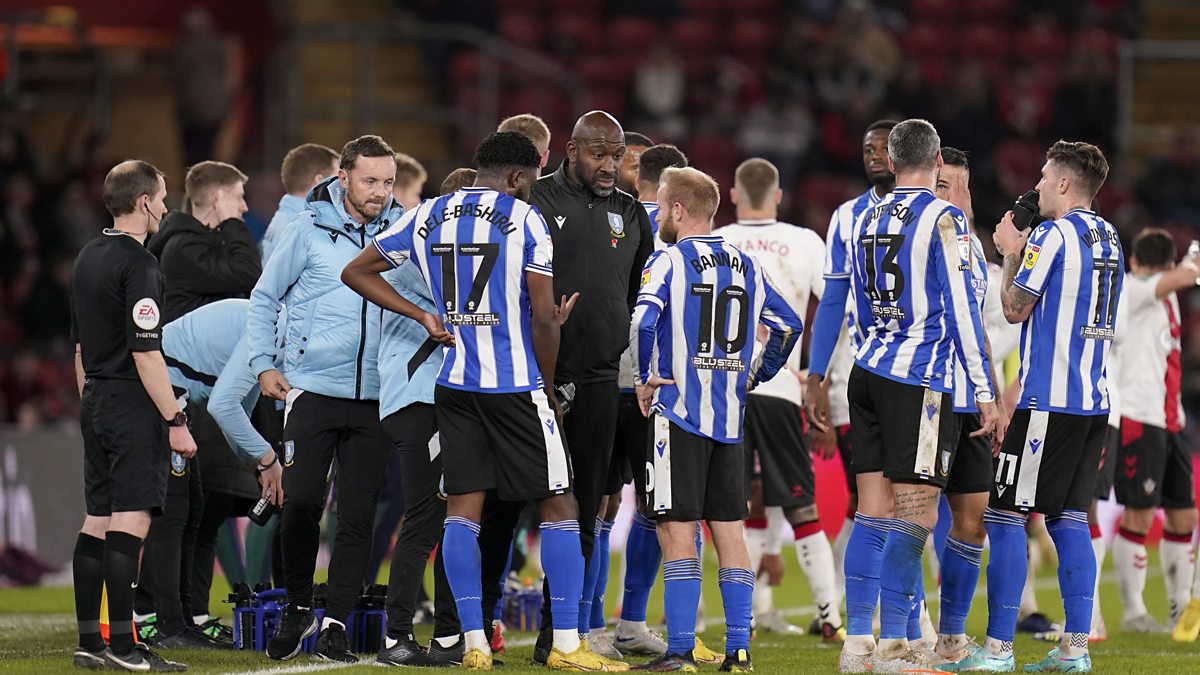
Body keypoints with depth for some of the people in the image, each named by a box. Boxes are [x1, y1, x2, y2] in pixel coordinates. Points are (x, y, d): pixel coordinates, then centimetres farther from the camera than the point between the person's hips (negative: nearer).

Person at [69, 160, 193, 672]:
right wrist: (176, 421, -16)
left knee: (97, 521, 10)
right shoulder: (138, 265, -14)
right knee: (129, 520, -10)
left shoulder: (87, 259, 14)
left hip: (96, 402, 9)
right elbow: (145, 354, -19)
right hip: (134, 405, -9)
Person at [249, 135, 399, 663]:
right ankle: (298, 608, 15)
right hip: (312, 390, -2)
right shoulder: (310, 229, 0)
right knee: (300, 503, -5)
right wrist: (264, 364, 2)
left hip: (375, 397, 2)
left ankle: (335, 624, 6)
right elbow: (264, 298, 10)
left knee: (357, 515, 0)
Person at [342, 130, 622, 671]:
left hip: (453, 383, 5)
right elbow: (544, 318, -8)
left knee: (463, 508, 6)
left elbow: (356, 272, 16)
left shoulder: (428, 217, 9)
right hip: (516, 383, -5)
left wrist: (423, 317, 12)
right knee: (557, 506, 2)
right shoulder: (524, 220, -5)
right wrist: (548, 390, 4)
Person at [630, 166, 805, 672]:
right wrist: (754, 377, 20)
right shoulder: (745, 265, 12)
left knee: (678, 531, -5)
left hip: (678, 412, -5)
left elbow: (643, 322, -21)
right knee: (728, 529, 9)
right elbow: (789, 325, 15)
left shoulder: (669, 261, -7)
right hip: (730, 417, 6)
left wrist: (644, 378, -7)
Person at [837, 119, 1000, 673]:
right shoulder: (944, 220, -7)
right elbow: (962, 310, -10)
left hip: (868, 373, 7)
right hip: (918, 379, -7)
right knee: (915, 513, -5)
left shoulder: (865, 223, 13)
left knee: (873, 511, 8)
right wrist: (986, 393, -8)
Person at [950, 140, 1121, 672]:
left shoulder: (1051, 236, -11)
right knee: (1068, 518, 10)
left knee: (1004, 516, -5)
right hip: (1094, 399, 8)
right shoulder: (1109, 238, 14)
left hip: (1048, 399, -8)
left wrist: (1011, 254, 8)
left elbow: (1015, 309, -5)